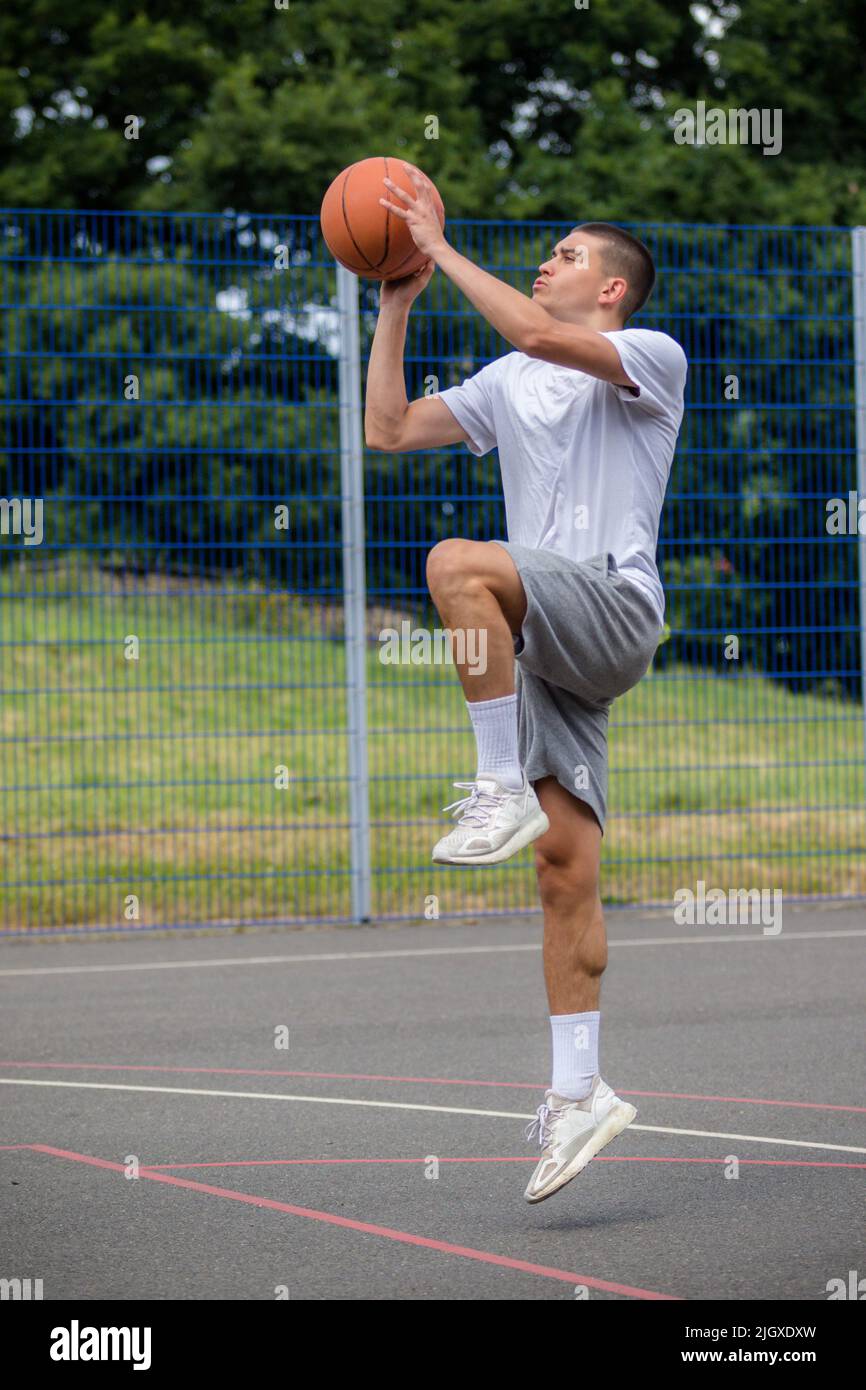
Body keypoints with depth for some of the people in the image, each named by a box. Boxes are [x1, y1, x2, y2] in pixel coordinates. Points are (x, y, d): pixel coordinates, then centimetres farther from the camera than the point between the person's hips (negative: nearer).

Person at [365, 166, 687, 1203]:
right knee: (564, 865, 0)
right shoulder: (507, 382, 25)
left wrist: (440, 249, -10)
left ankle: (504, 790, -25)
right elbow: (388, 430, 22)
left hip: (615, 604, -6)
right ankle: (578, 1092, 0)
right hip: (544, 641, 6)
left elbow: (540, 334, -17)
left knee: (455, 565, -32)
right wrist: (397, 301, 18)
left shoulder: (653, 358, 2)